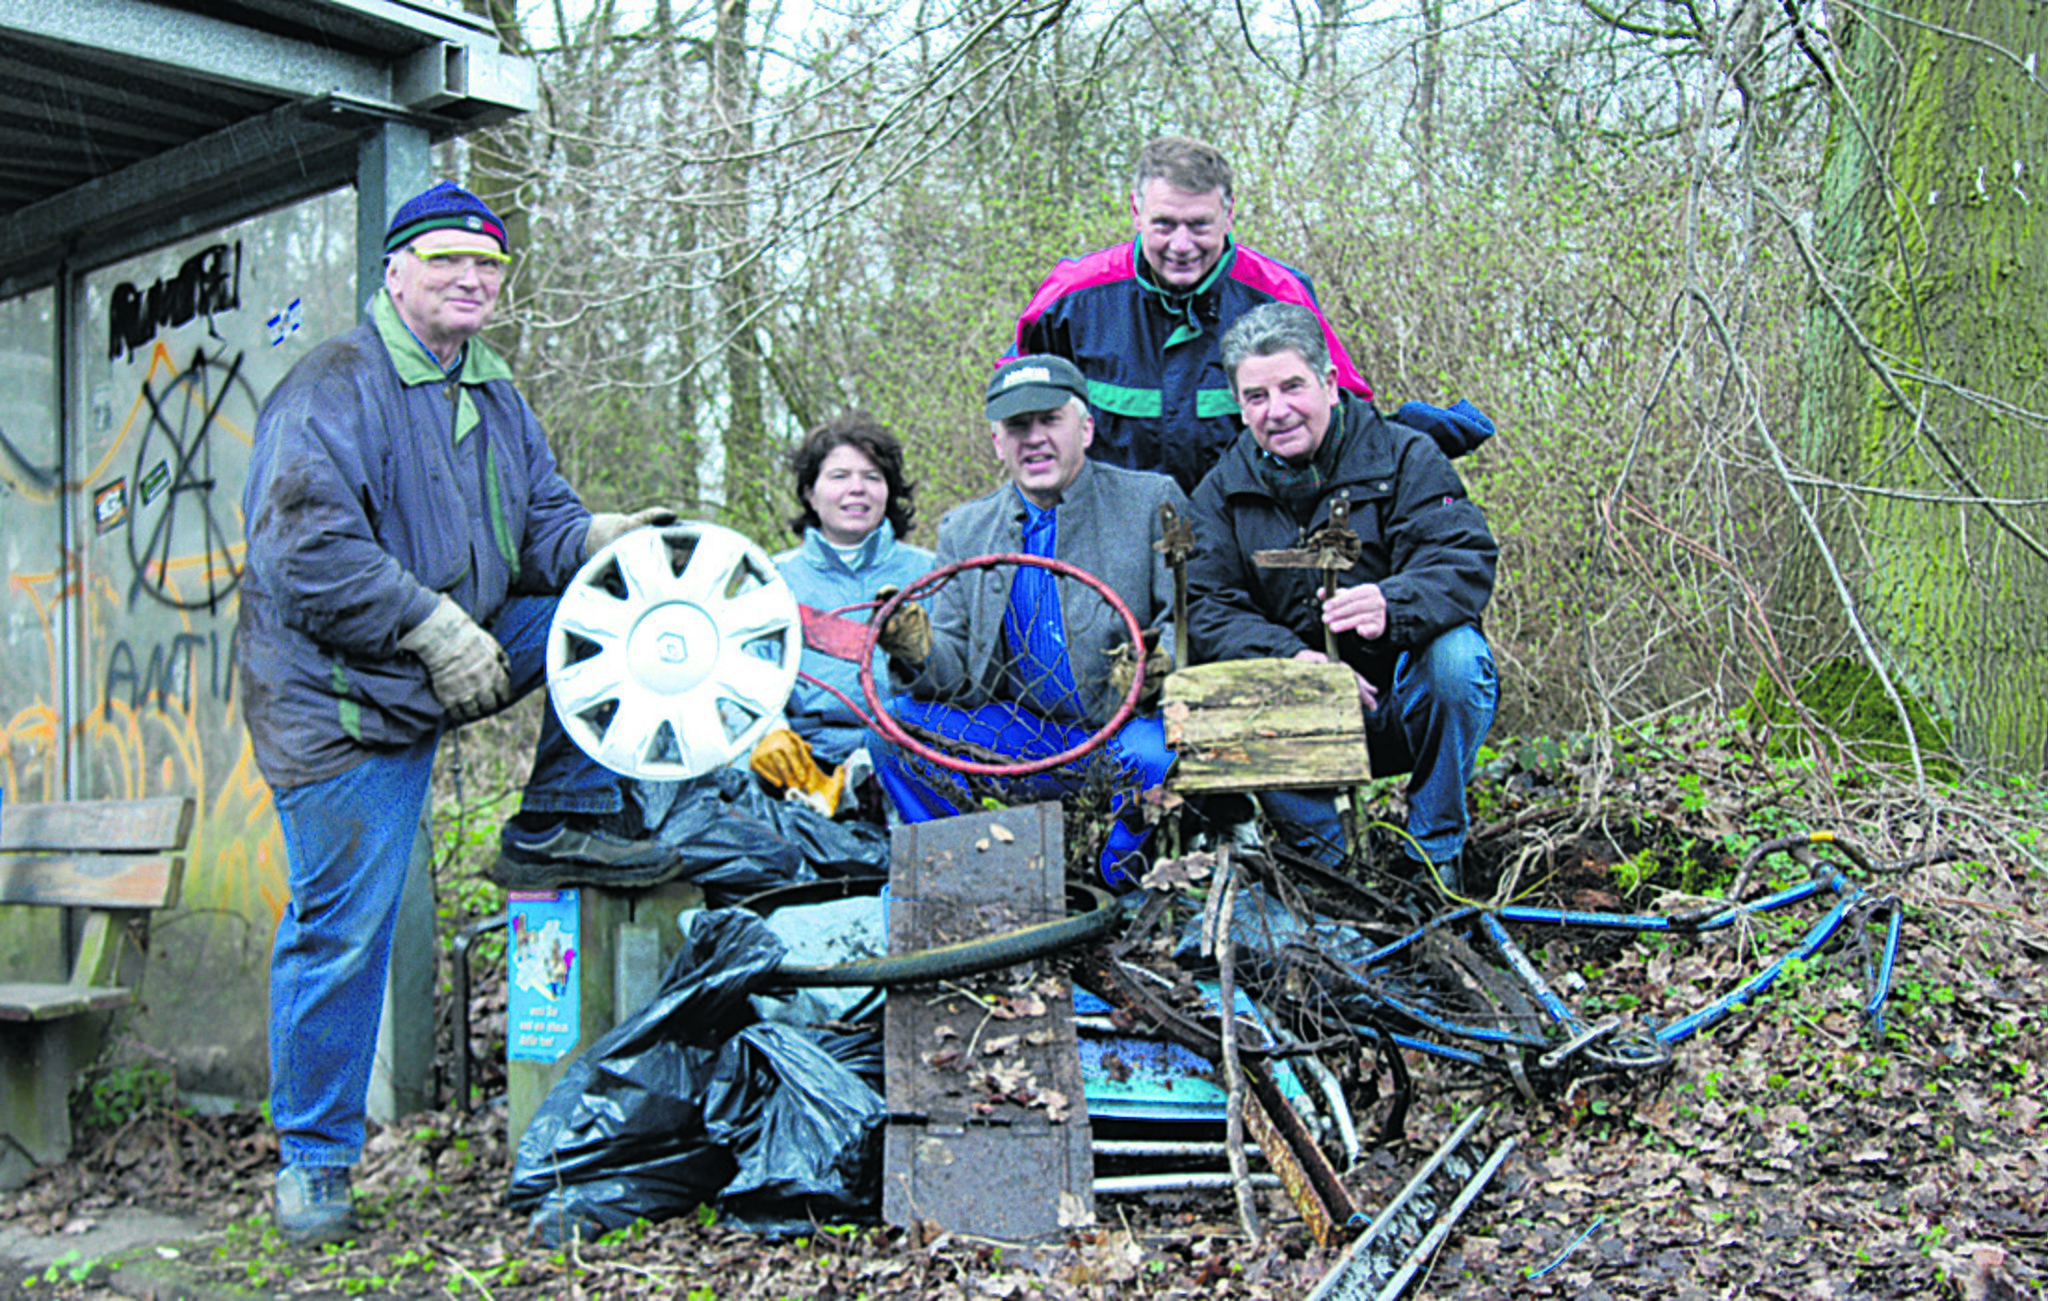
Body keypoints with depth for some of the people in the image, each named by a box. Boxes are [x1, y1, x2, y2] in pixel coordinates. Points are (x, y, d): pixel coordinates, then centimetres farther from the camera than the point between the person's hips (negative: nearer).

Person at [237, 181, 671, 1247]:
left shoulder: (497, 402, 12)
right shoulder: (335, 387, -13)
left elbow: (538, 529, 9)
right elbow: (305, 539, -23)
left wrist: (599, 538, -13)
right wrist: (429, 624, -26)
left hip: (466, 654, 7)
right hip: (340, 692, -6)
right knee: (341, 926, -2)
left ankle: (560, 820, 7)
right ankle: (312, 1159, 13)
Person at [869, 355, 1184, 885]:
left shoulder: (1152, 502, 3)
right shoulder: (965, 529, 12)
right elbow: (956, 671, 8)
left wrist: (1161, 658, -27)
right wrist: (920, 654, -17)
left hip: (1130, 724, -3)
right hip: (1029, 737, 3)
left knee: (1150, 754, -36)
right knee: (896, 723, -15)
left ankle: (1114, 884, -8)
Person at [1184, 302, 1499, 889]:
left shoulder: (1404, 456, -3)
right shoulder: (1223, 491, 4)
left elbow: (1466, 562, -18)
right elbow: (1207, 608, -7)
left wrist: (1391, 605, -42)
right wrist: (1293, 658, -28)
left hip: (1407, 703, -1)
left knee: (1455, 655, -33)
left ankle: (1435, 850, -11)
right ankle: (1325, 857, -8)